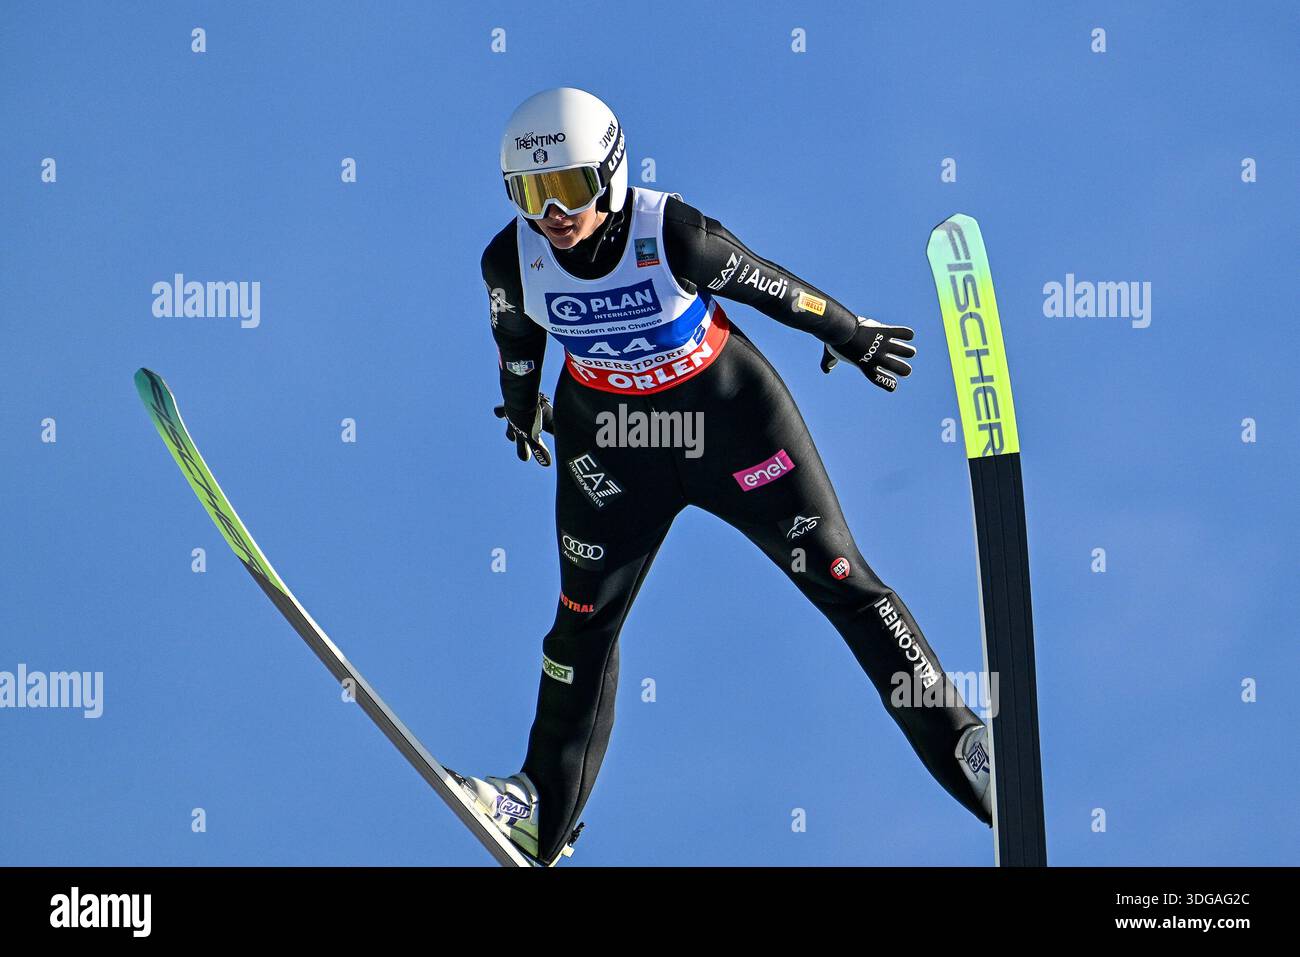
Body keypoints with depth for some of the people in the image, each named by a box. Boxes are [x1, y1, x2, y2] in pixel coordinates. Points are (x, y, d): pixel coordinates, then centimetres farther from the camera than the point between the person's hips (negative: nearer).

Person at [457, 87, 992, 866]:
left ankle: (961, 743, 12)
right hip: (610, 438, 3)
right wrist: (521, 408, 23)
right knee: (584, 620, 8)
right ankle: (543, 810, 24)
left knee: (839, 577, 1)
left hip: (732, 413, -3)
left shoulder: (674, 234, -29)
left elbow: (766, 284, -12)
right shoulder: (512, 260, -18)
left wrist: (851, 334, 3)